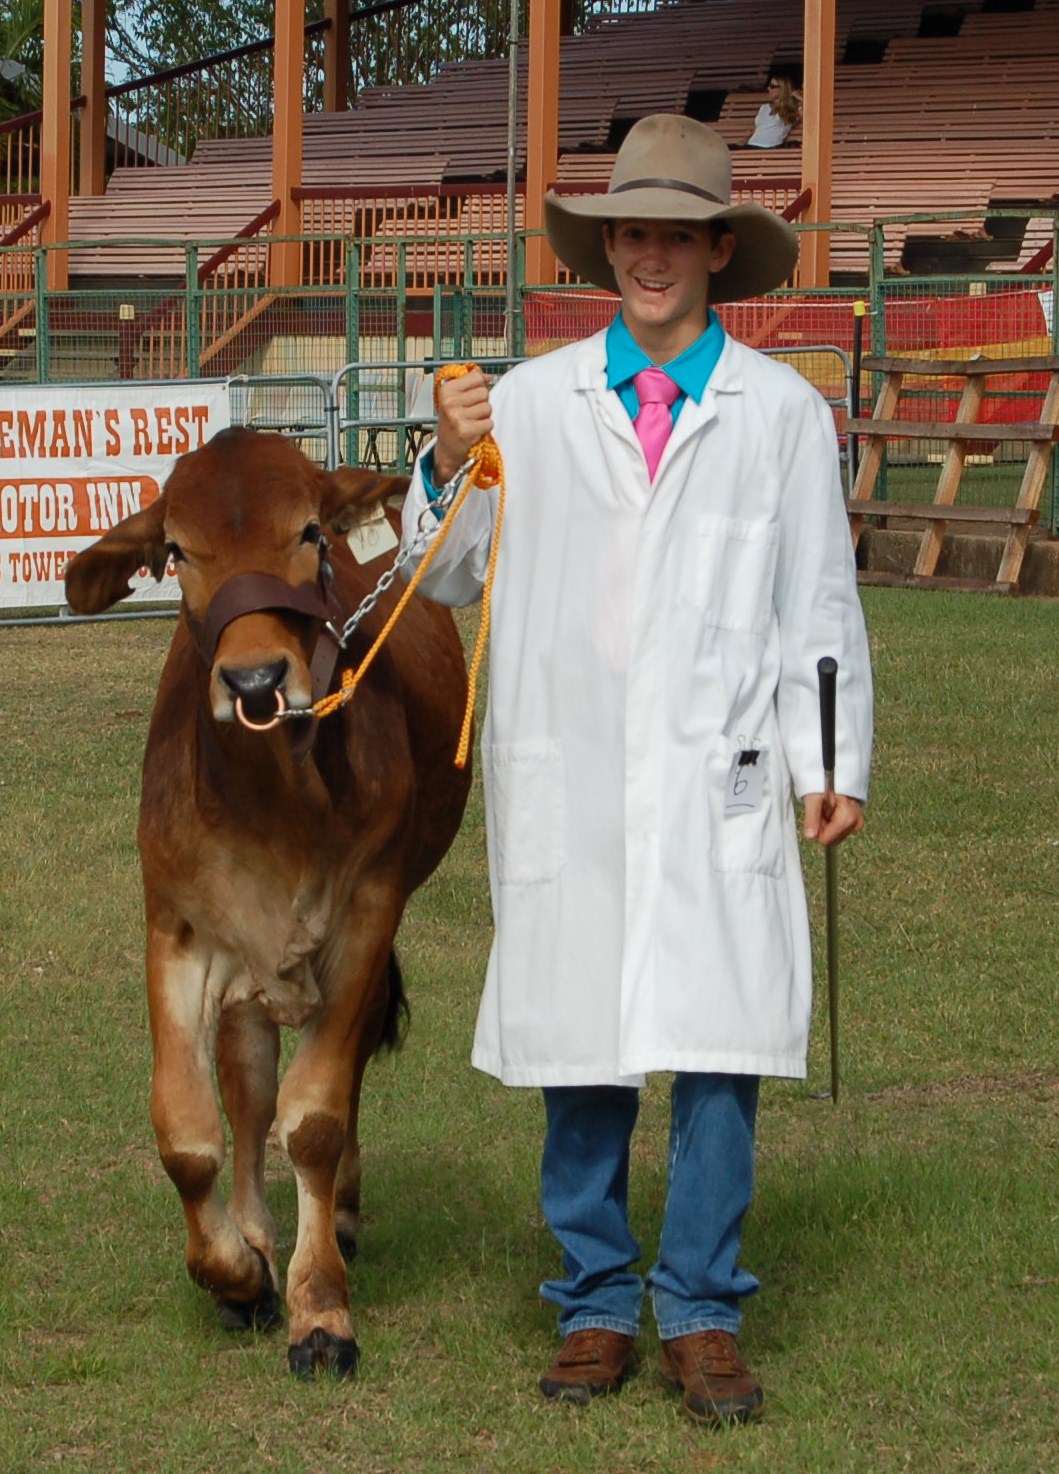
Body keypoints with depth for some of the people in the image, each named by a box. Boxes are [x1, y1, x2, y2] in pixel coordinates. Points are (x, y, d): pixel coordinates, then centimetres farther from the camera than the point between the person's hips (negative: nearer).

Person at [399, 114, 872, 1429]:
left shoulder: (782, 412, 7)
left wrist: (836, 764, 2)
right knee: (577, 1043, 3)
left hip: (718, 777, -1)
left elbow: (818, 603, 8)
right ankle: (596, 1307, 14)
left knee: (719, 1041, -5)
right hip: (564, 775, 1)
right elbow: (444, 575, 14)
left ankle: (700, 1316, 5)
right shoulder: (530, 404, 9)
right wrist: (449, 464, -4)